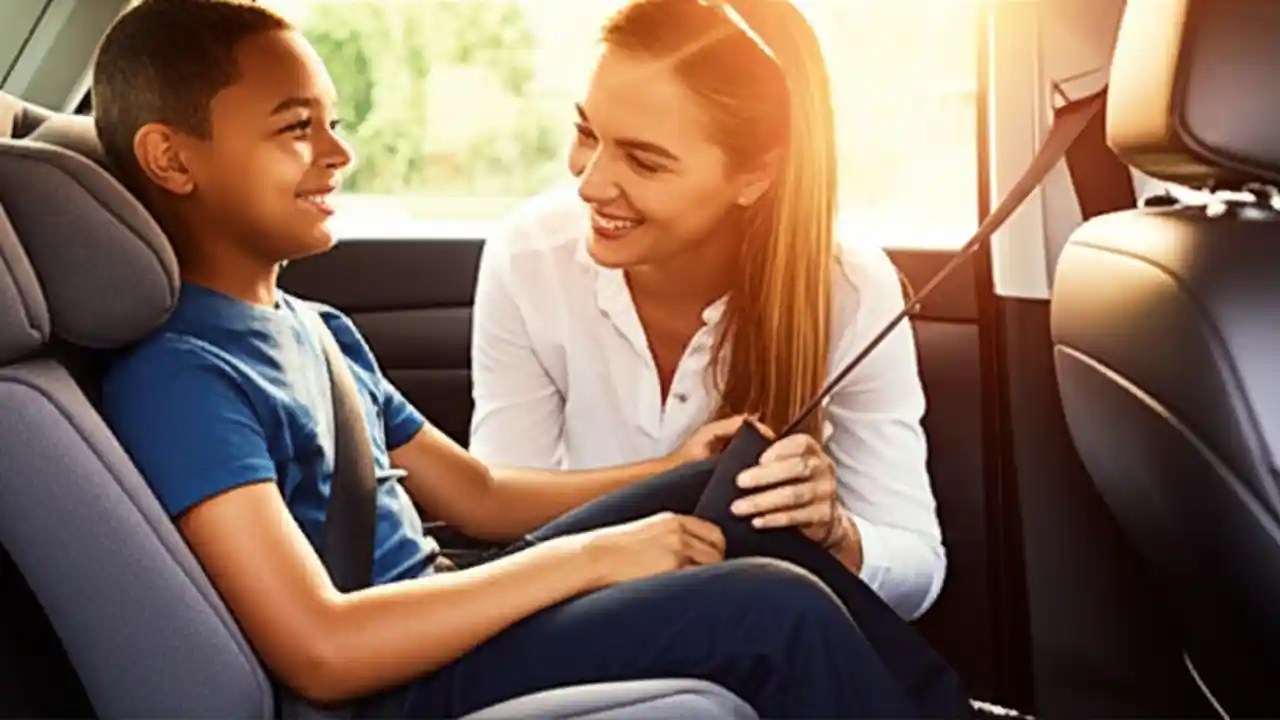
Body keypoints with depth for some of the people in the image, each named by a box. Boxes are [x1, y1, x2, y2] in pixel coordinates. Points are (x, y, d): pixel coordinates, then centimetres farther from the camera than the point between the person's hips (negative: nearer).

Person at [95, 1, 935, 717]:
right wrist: (590, 556, -21)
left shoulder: (318, 330, 11)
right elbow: (321, 651, -26)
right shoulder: (178, 376, -18)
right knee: (778, 612, -19)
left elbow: (478, 496, 15)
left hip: (438, 627, 9)